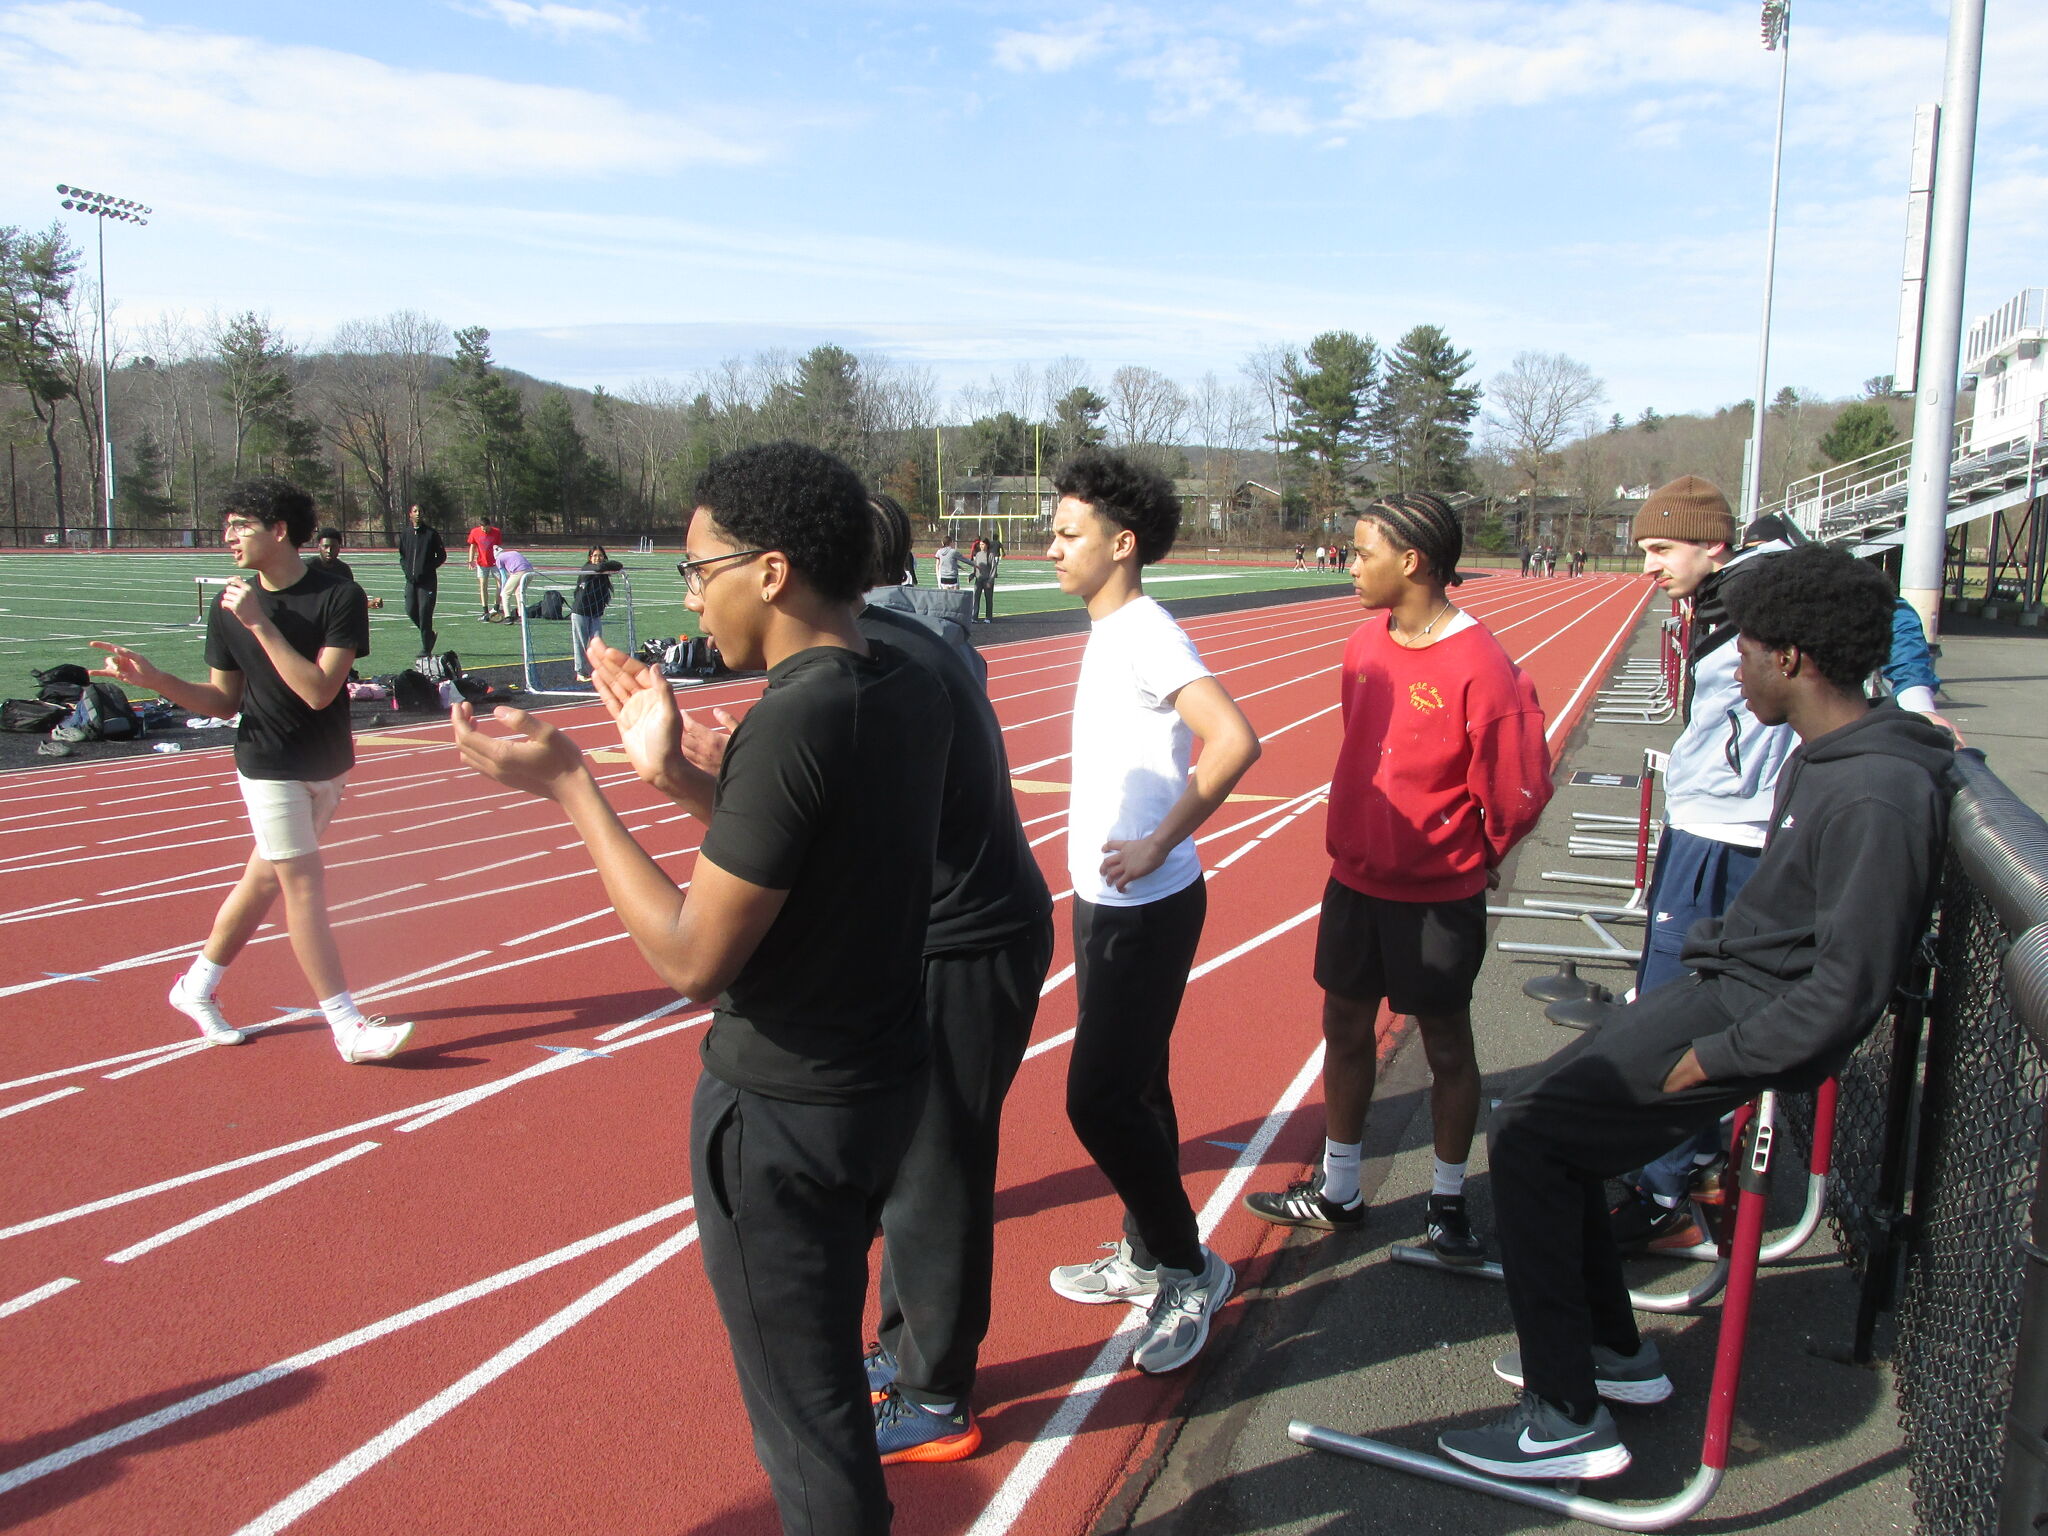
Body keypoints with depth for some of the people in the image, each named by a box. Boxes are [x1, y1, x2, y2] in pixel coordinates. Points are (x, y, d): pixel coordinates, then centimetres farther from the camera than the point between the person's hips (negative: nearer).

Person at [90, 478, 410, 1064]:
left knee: (265, 879, 12)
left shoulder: (340, 596, -13)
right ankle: (347, 1026, -1)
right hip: (270, 767, -1)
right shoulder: (229, 609, -4)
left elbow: (319, 691, -22)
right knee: (304, 886, -5)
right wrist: (152, 677, -12)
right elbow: (224, 702, 2)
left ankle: (197, 986, 34)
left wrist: (260, 625, -25)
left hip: (329, 764, 1)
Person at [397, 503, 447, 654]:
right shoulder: (405, 534, 9)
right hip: (411, 580, 4)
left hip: (428, 580, -4)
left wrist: (428, 569, -9)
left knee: (424, 612, -7)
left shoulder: (431, 533, -3)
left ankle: (426, 648, 1)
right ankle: (429, 635, 26)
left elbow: (442, 556, 0)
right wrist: (406, 569, 1)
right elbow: (402, 556, 19)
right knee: (411, 610, 2)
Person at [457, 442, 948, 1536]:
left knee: (805, 1412, 13)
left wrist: (569, 787, -16)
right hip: (890, 1078, 9)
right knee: (825, 1355, 30)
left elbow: (692, 959, -23)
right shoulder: (912, 691, 0)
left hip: (780, 1115, -9)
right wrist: (672, 775, 4)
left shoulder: (792, 721, -26)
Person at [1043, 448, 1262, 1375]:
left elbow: (1235, 742, -32)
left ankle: (1190, 1272, 13)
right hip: (1105, 903, 10)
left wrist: (1157, 845, -24)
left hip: (1146, 910, -9)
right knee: (1131, 1091, 17)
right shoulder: (1106, 632, 11)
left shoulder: (1147, 635, -19)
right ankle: (1145, 1261, 32)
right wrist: (1098, 872, 13)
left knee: (1100, 1100, -5)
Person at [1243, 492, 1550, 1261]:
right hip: (1355, 879, 7)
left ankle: (1448, 1203, 30)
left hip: (1438, 895, -6)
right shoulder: (1366, 642, 1)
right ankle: (1337, 1191, 33)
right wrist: (1361, 837, 14)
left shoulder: (1479, 667, -21)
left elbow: (1518, 792, -15)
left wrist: (1469, 856, -1)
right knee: (1345, 1027, 16)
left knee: (1445, 1045, 10)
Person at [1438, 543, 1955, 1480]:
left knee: (1527, 1138, -11)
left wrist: (1712, 1059, -20)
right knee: (1550, 1117, 15)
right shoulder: (1824, 755, 8)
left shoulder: (1876, 794, -24)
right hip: (1726, 987, 10)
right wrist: (1716, 945, 10)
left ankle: (1568, 1421, 0)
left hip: (1750, 1016, -10)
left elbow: (1847, 988, -25)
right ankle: (1614, 1351, 30)